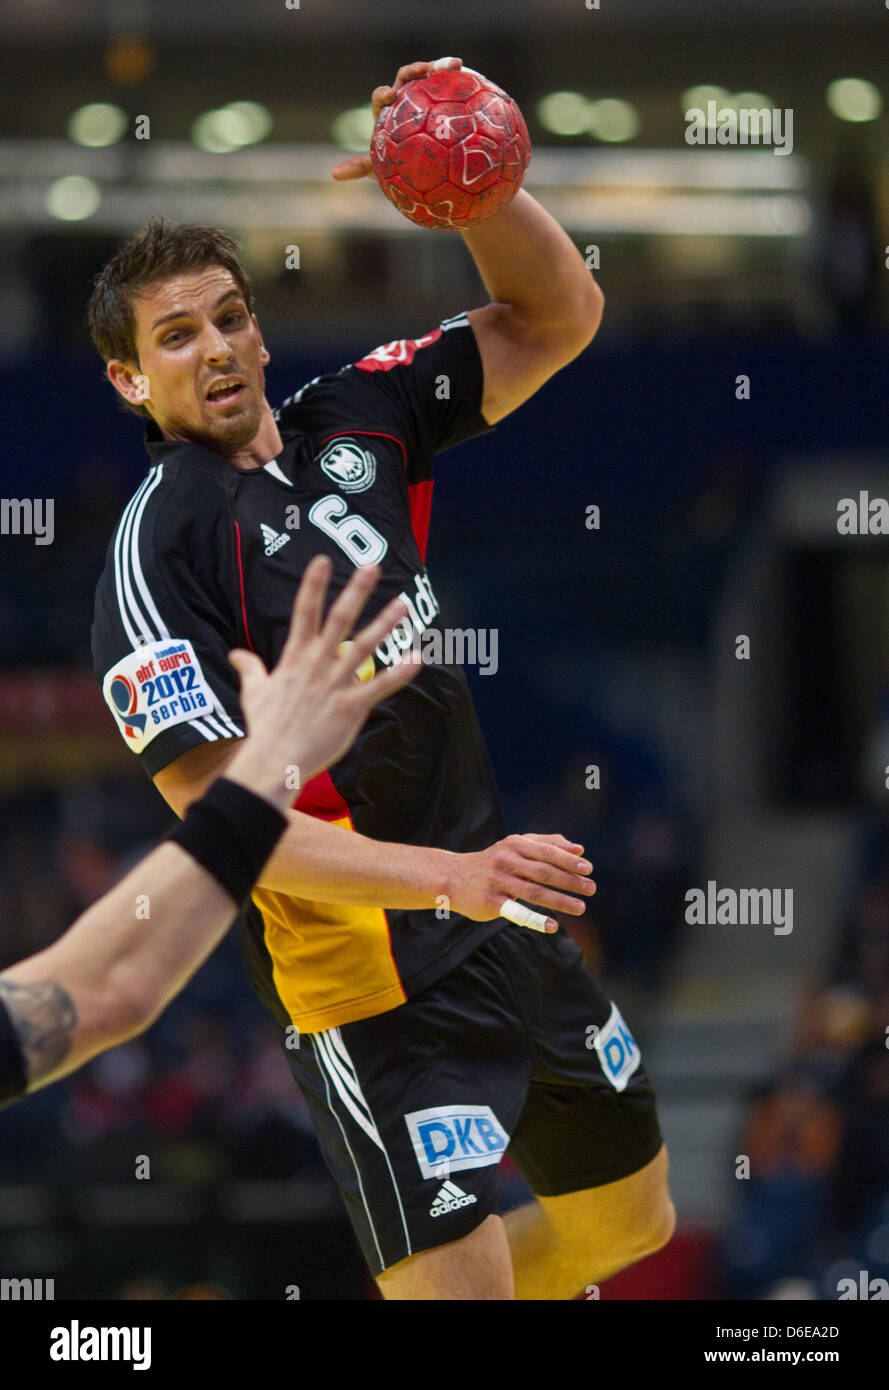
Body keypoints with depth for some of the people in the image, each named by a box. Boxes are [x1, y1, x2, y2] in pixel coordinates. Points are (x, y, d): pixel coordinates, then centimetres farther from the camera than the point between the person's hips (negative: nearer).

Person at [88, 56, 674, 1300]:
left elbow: (556, 317, 8)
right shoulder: (158, 553, -14)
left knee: (629, 1220, 19)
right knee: (460, 1279, -15)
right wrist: (453, 877, -33)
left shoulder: (349, 424, 6)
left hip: (507, 916, 8)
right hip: (373, 977, -8)